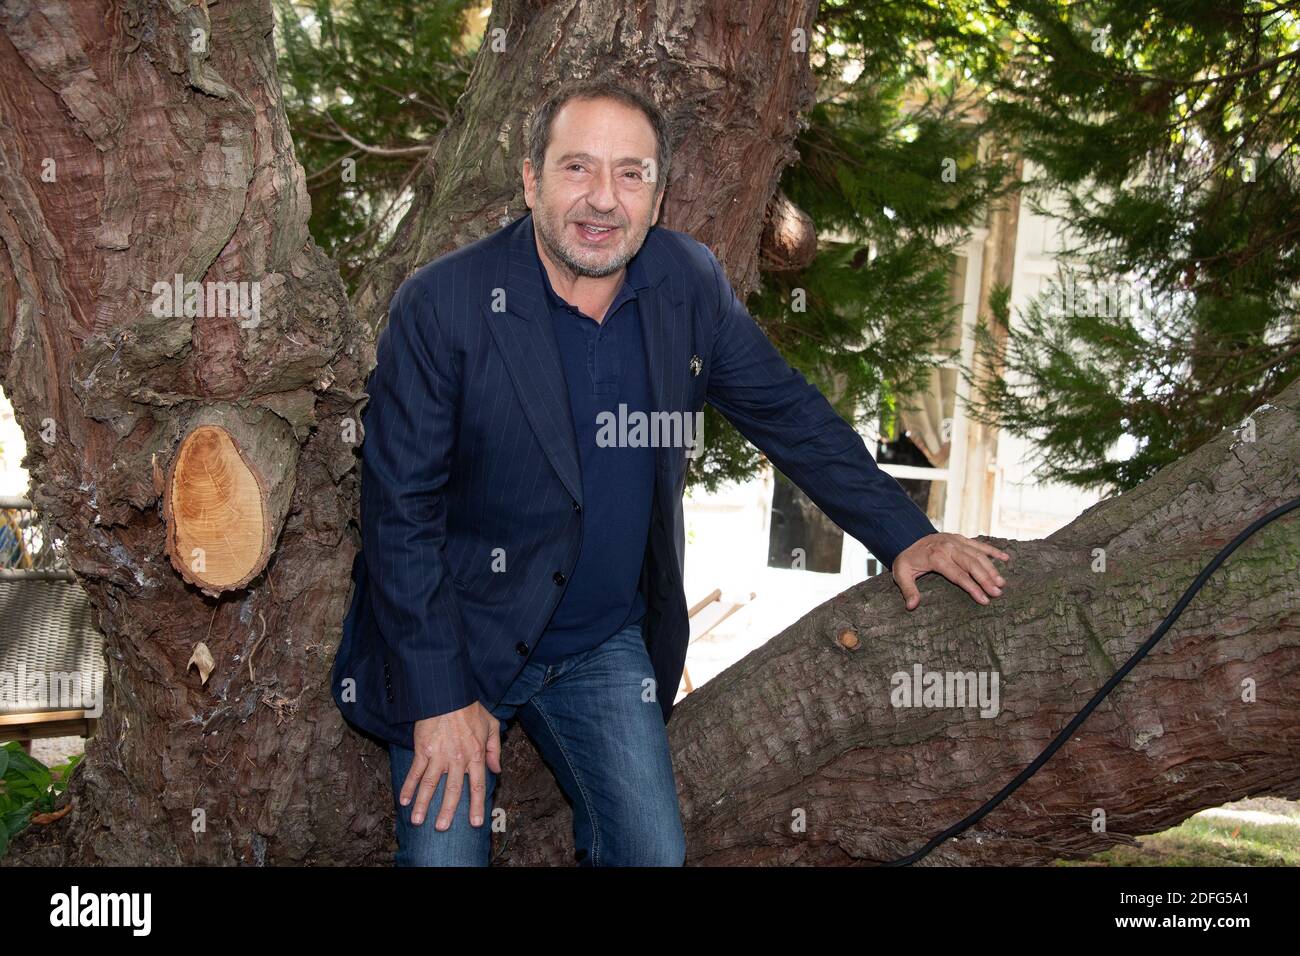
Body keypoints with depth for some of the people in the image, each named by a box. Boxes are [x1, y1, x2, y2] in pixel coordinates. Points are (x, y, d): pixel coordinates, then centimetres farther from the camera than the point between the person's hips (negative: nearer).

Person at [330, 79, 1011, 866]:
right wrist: (440, 697, -15)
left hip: (605, 645, 4)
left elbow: (788, 412, 7)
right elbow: (402, 509, -15)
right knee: (445, 852, -7)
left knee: (656, 854, 2)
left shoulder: (688, 283, -5)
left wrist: (904, 535, 3)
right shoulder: (444, 304, -18)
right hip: (460, 637, -3)